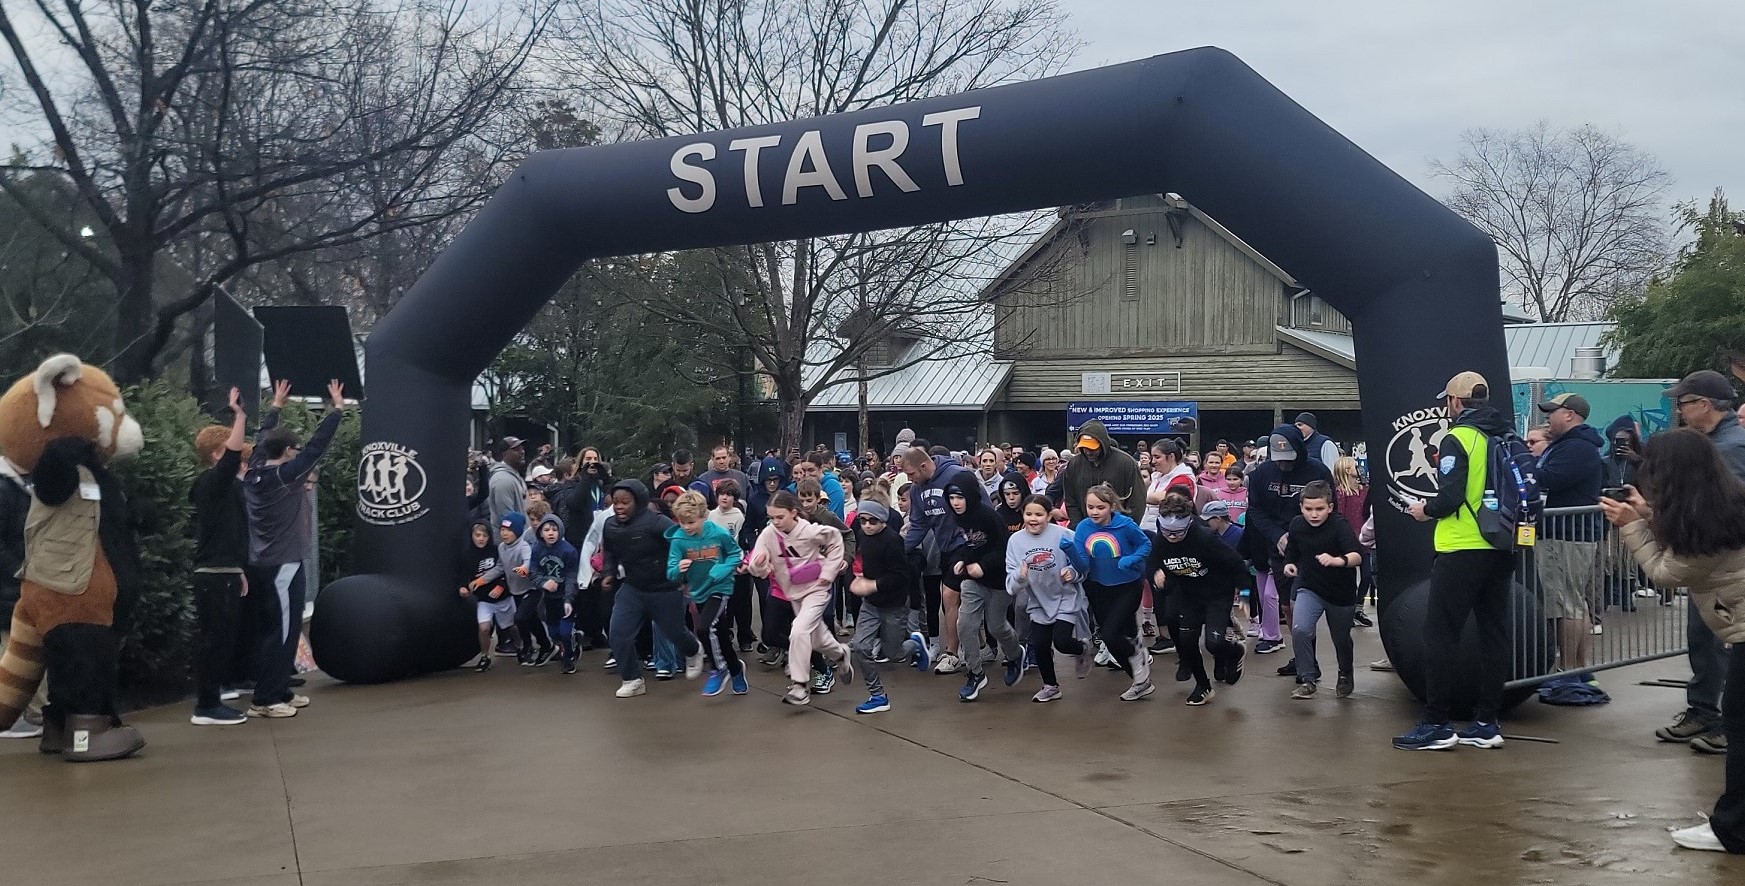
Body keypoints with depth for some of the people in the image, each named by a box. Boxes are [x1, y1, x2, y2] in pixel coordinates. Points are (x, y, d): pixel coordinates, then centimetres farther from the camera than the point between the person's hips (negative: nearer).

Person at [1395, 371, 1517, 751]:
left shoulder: (1458, 439, -11)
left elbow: (1450, 498, -18)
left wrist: (1426, 510, 1)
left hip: (1462, 550, -7)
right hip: (1502, 550, 7)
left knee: (1441, 635, -1)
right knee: (1493, 634, 11)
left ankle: (1435, 725, 0)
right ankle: (1487, 723, 15)